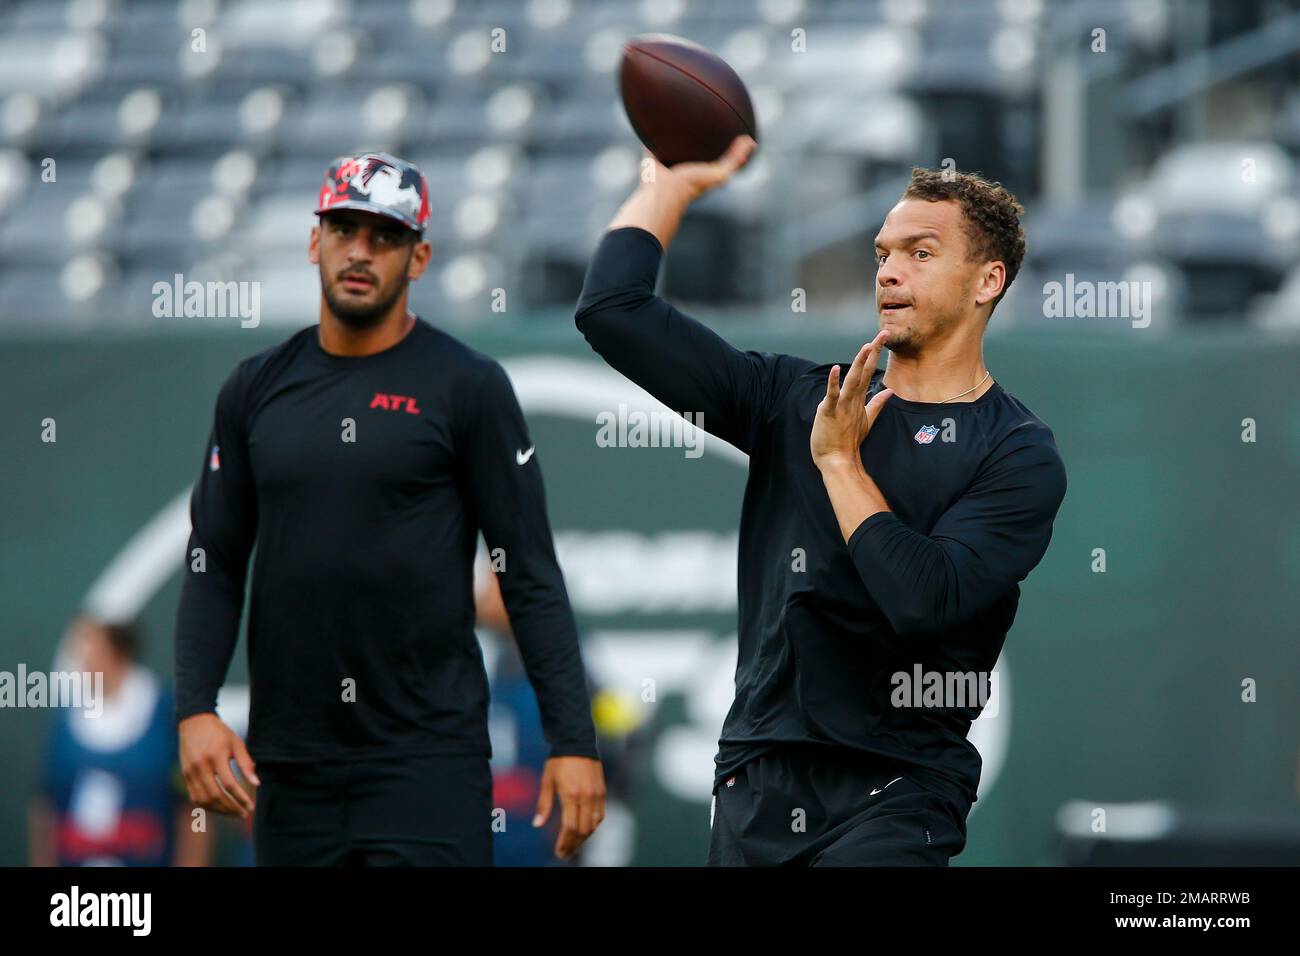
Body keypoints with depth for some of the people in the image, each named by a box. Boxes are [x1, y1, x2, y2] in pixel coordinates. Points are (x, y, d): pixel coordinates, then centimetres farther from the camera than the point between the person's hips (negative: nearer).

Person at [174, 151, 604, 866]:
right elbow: (213, 567, 11)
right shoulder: (256, 390, 10)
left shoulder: (466, 388, -2)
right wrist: (194, 711, -4)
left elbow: (530, 576, -3)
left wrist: (572, 740, -9)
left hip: (429, 759, -4)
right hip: (291, 767, 4)